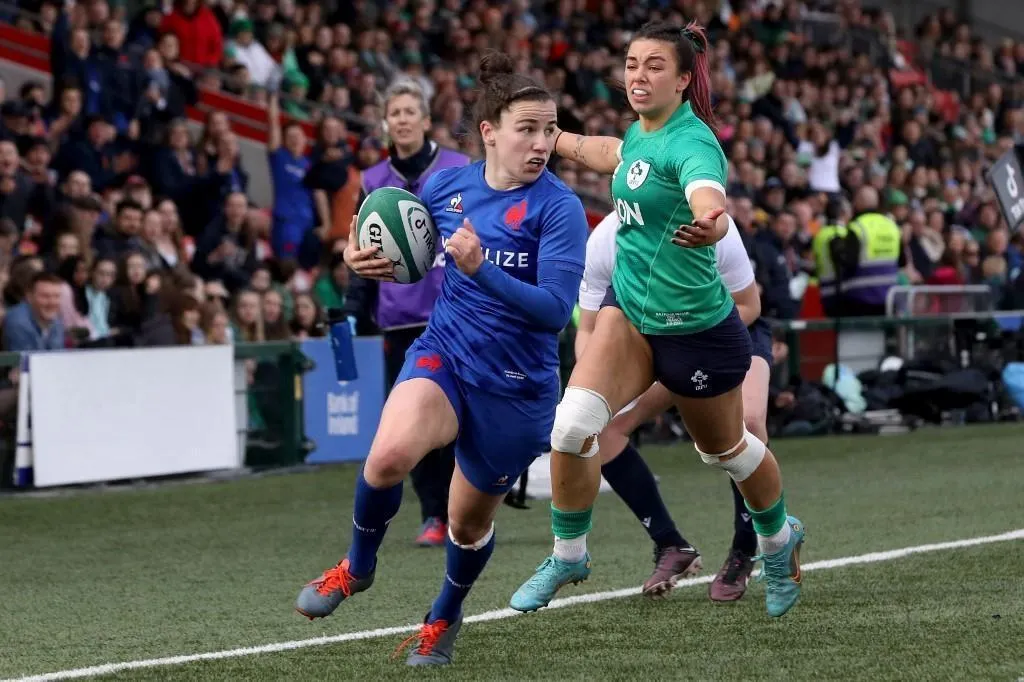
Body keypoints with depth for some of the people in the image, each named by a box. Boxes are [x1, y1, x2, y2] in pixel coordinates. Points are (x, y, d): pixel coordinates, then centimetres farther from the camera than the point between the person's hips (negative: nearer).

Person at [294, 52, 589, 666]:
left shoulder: (558, 207, -15)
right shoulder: (446, 185, -2)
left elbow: (557, 310, -24)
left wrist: (482, 269, -35)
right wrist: (366, 258, -6)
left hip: (517, 388, -2)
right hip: (443, 356, 2)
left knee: (469, 522, 14)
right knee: (390, 454, -30)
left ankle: (445, 618, 47)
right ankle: (358, 566, 0)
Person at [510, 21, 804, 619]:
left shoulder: (692, 143, -25)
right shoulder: (644, 132, -2)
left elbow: (711, 203, -48)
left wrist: (709, 226, -70)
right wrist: (556, 139, 33)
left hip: (695, 328, -6)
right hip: (629, 310, 6)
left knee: (726, 450, 16)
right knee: (572, 424, -14)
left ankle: (779, 537, 46)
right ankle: (568, 555, 4)